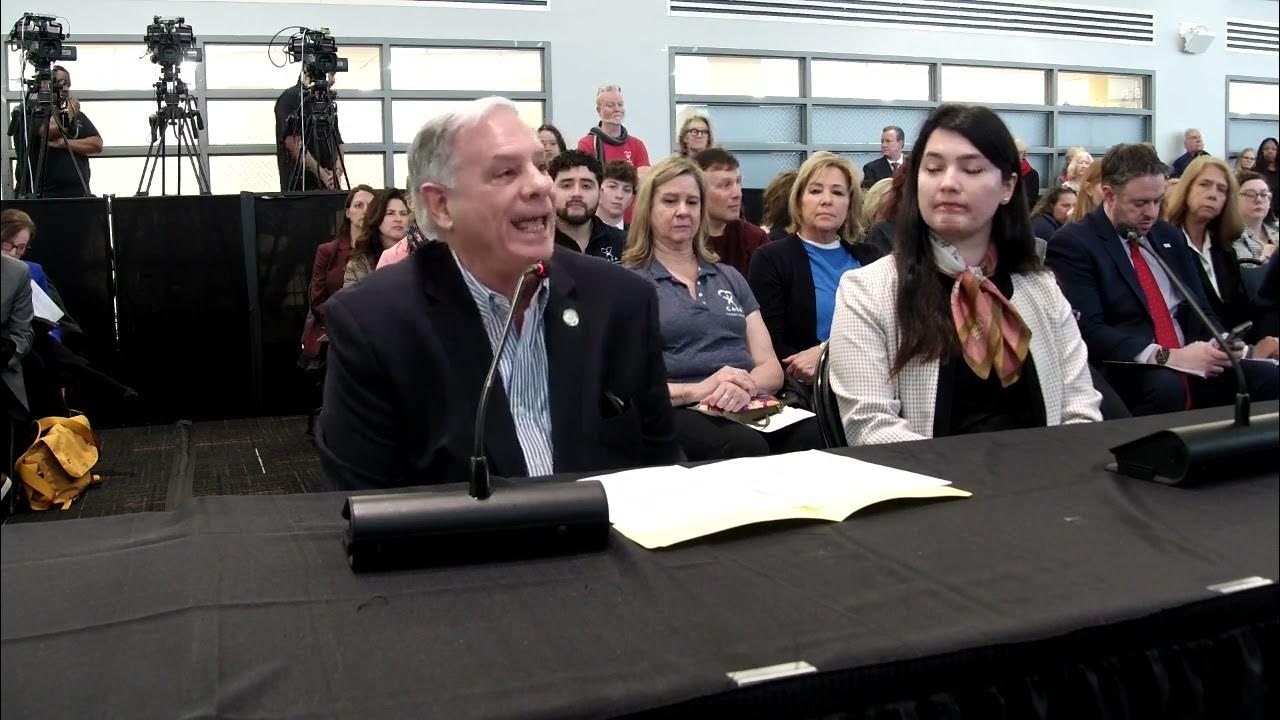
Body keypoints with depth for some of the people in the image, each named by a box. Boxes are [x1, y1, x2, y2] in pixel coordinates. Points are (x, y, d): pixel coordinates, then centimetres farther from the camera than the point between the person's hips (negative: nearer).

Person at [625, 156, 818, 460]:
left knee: (816, 435, -30)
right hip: (677, 412, -4)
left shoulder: (730, 278, 24)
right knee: (746, 446, -39)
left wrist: (743, 388, -9)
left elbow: (771, 369, 15)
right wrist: (697, 390, -19)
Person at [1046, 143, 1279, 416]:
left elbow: (1199, 309, 21)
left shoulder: (1169, 236, 17)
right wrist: (1167, 357, -24)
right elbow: (1089, 331, -16)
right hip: (1126, 375, -7)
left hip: (1190, 366, 7)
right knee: (1166, 386, -37)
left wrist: (1217, 342, -3)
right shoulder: (1072, 244, -6)